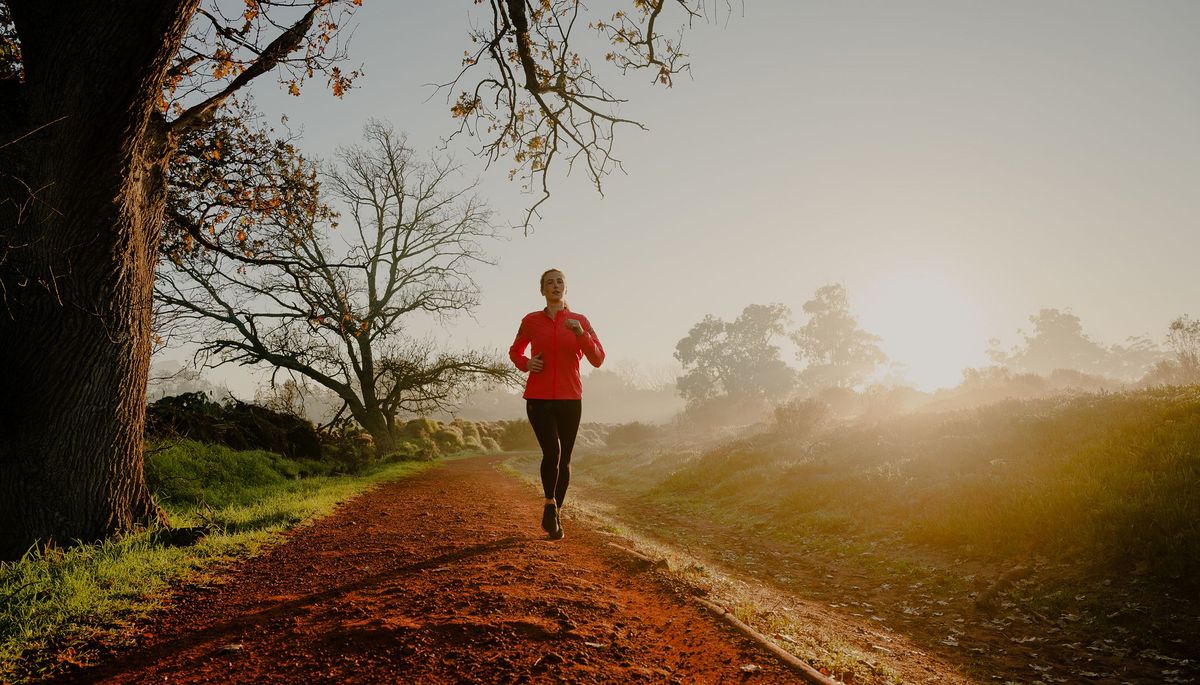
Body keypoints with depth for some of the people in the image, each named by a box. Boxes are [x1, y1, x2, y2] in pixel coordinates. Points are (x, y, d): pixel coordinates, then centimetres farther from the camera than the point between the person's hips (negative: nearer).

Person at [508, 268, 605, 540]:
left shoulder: (579, 321, 4)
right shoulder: (531, 321, 5)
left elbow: (598, 359, -3)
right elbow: (514, 351, 20)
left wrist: (580, 334, -19)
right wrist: (525, 364, -3)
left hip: (570, 398, 1)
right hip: (538, 398, -1)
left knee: (565, 458, 6)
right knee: (552, 451, -21)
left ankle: (555, 515, 21)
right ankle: (550, 504, 1)